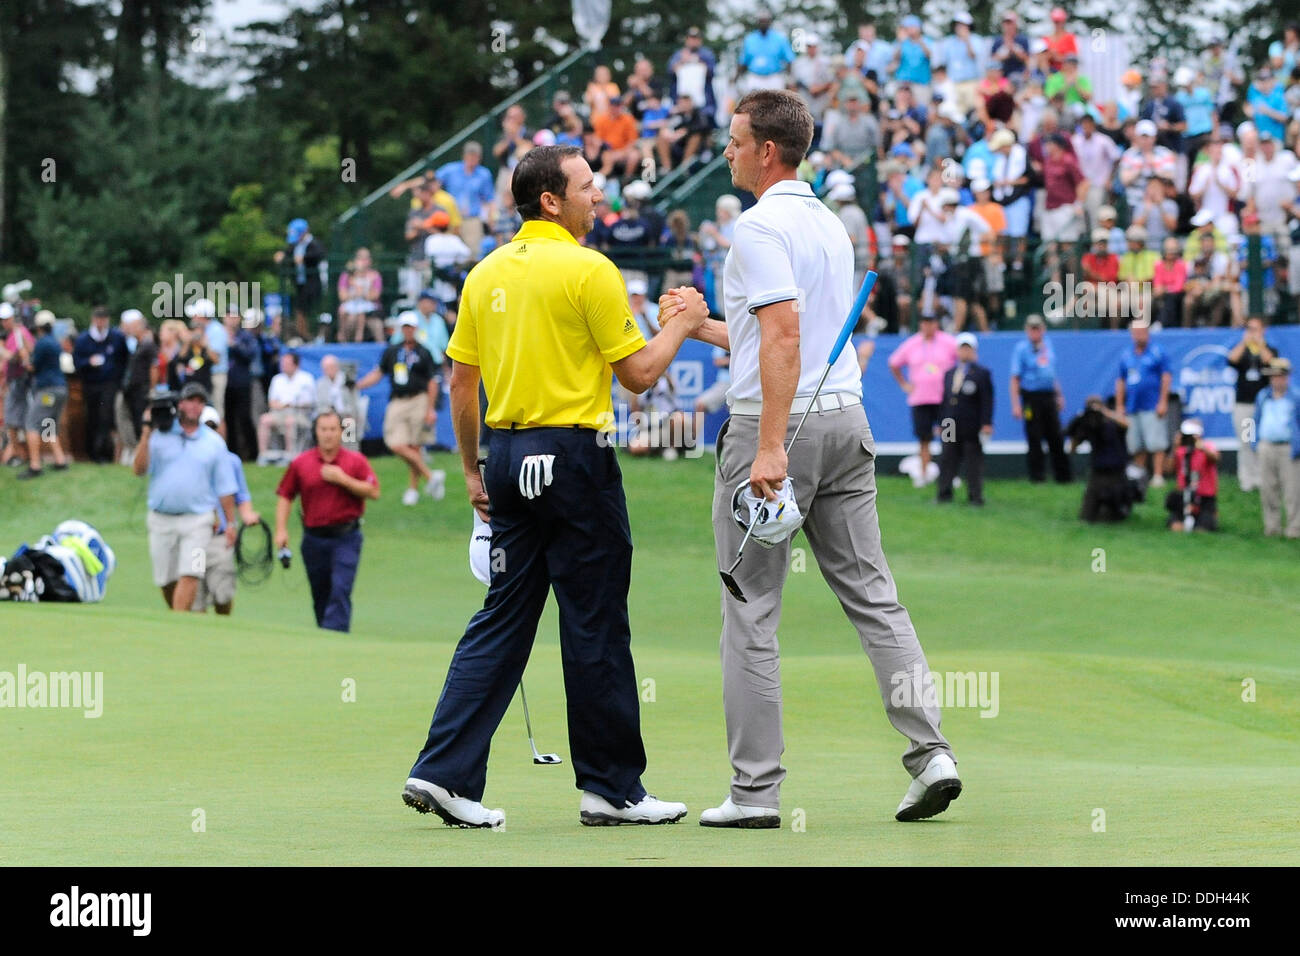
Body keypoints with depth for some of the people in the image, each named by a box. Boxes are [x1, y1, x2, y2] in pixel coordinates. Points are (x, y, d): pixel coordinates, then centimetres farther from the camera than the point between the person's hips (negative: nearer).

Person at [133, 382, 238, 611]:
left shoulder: (214, 442, 8)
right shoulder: (160, 435, 5)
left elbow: (224, 487, 11)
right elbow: (139, 469, -6)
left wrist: (230, 523, 6)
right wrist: (146, 433, -11)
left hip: (197, 520, -1)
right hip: (161, 520, 1)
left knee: (189, 575, -15)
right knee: (166, 580, 6)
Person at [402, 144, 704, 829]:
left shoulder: (486, 273, 9)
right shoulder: (589, 270, -11)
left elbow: (461, 382, 11)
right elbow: (639, 373, -9)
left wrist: (473, 471, 18)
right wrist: (682, 323, 7)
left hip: (507, 457, 7)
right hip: (574, 453, -7)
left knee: (502, 619, 9)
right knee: (595, 626, 1)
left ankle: (444, 772, 1)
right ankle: (612, 787, 7)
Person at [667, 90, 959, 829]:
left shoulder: (761, 226, -12)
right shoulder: (831, 225, 16)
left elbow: (784, 333, -22)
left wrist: (770, 447, -25)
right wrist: (705, 328, 34)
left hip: (776, 422, -8)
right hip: (846, 418, 8)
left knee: (752, 612, -1)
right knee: (873, 595, 7)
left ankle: (756, 790, 1)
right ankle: (931, 753, -2)